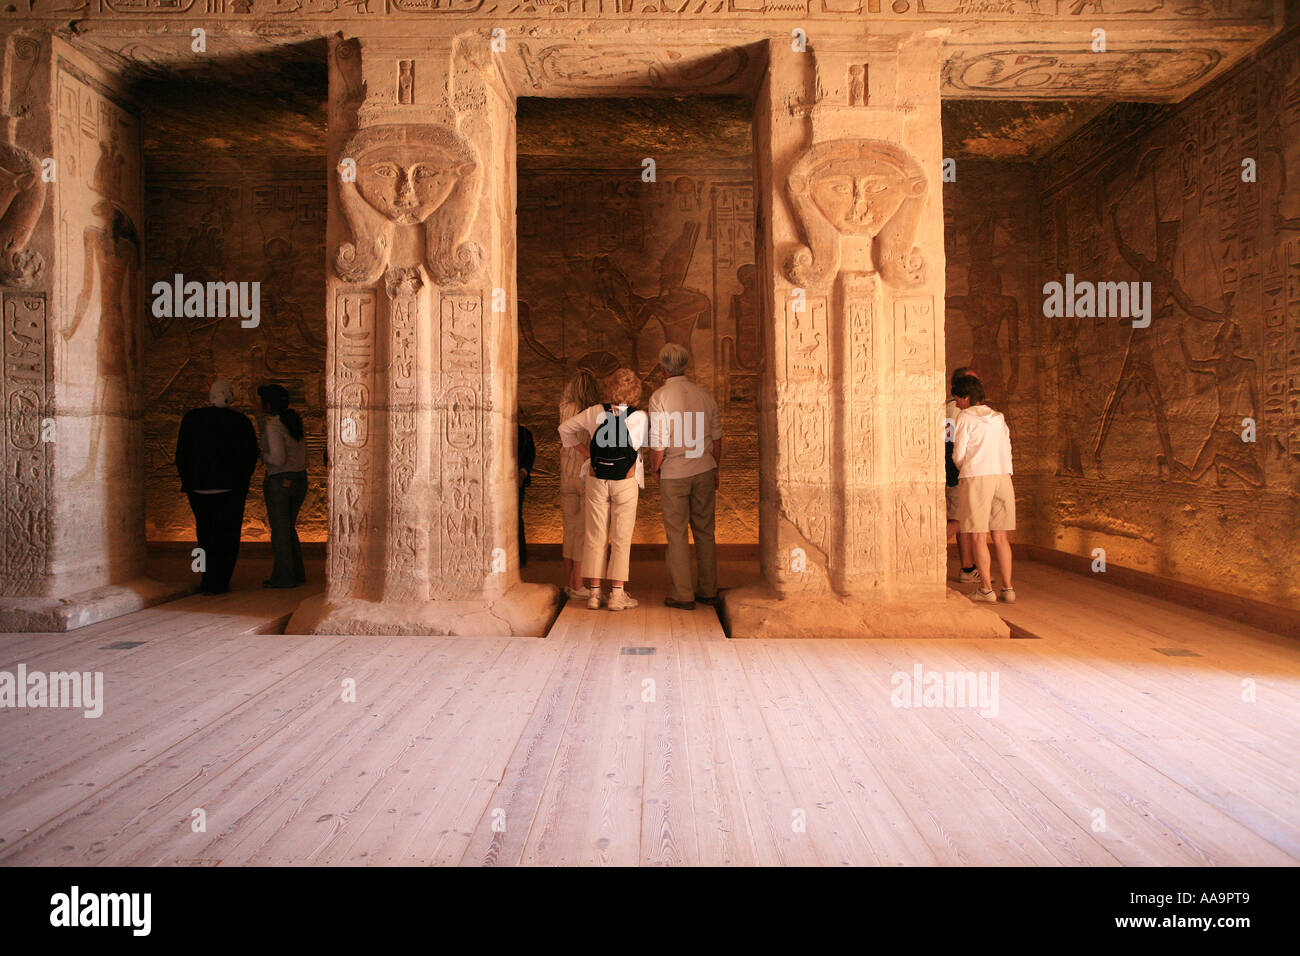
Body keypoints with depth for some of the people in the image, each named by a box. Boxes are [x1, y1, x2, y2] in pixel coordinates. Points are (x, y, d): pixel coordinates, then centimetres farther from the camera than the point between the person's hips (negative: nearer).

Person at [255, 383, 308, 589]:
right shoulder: (294, 420, 10)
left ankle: (284, 577, 7)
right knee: (288, 527, 18)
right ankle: (297, 573, 18)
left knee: (279, 530, 2)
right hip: (300, 479, 8)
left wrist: (262, 456, -2)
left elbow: (278, 459, -19)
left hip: (279, 481, -8)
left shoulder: (273, 424, -13)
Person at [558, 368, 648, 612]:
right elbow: (637, 445, 0)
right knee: (621, 539, 5)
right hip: (626, 482, -2)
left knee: (595, 536, 9)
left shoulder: (595, 413, -3)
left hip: (596, 481, 2)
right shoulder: (641, 417, -11)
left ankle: (594, 593, 12)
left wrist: (585, 451, 12)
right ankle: (617, 595, 6)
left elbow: (565, 428, 8)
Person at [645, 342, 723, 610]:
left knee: (676, 534, 4)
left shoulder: (660, 397, -10)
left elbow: (658, 444, -14)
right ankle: (708, 590, 20)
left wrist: (653, 468, 3)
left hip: (674, 474, -4)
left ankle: (682, 595, 9)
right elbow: (716, 438, 7)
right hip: (704, 470, 4)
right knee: (704, 531, 12)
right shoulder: (704, 394, 3)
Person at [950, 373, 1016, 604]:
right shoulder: (999, 418, 19)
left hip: (975, 478, -5)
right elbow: (1007, 452, 19)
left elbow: (958, 455, -2)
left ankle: (986, 589, 0)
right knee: (1000, 536, 10)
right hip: (1002, 476, 6)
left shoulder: (965, 417, 1)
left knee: (979, 536, 0)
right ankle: (1008, 588, 9)